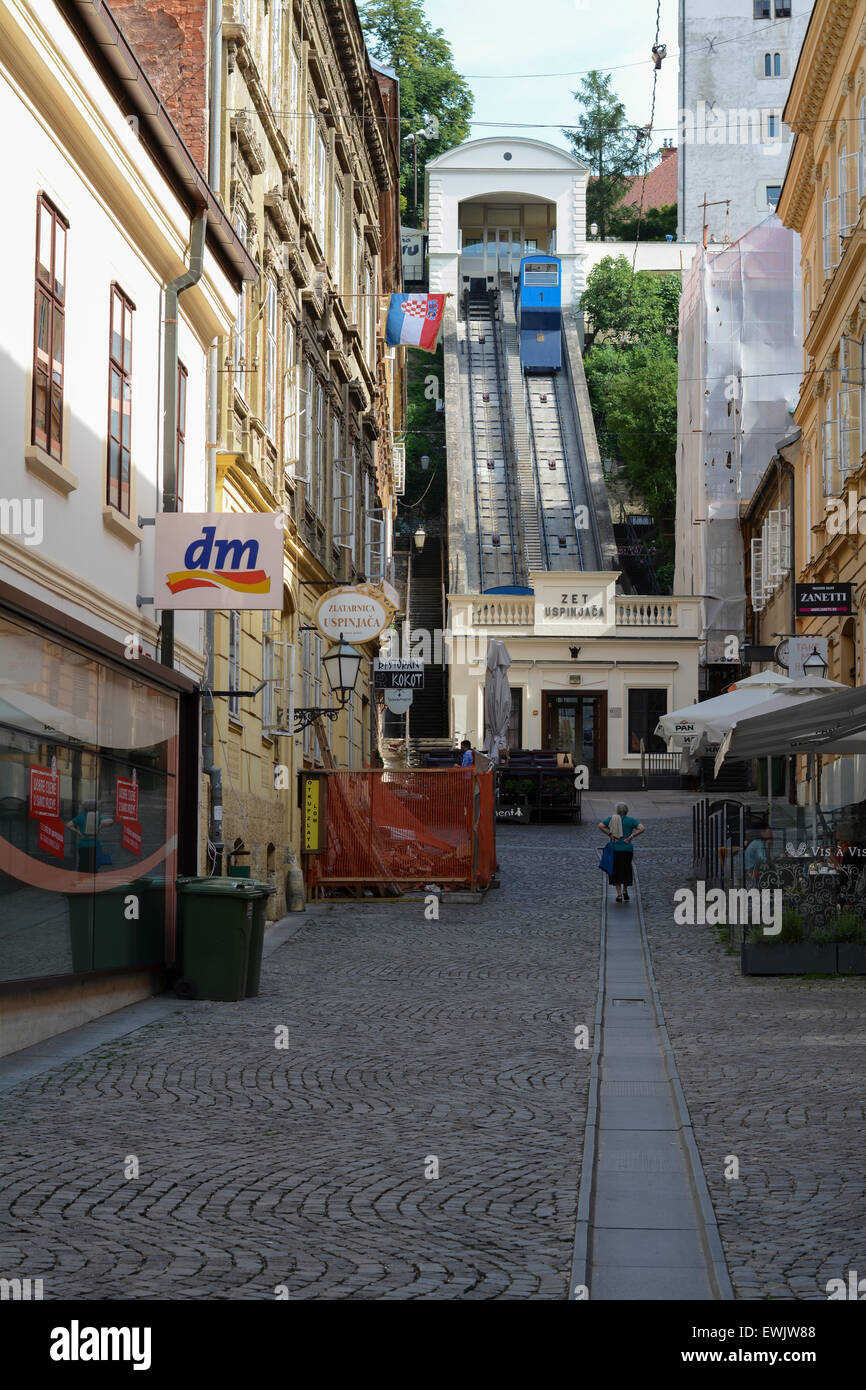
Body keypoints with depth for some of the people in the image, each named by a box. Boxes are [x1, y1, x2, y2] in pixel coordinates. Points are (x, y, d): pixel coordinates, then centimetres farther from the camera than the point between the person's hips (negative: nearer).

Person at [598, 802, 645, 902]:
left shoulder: (611, 819, 1)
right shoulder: (630, 820, 0)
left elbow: (600, 826, -12)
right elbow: (642, 828, -12)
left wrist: (610, 834, -10)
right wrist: (631, 836, -9)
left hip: (615, 848, 0)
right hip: (627, 848, 0)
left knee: (616, 871, 8)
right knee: (626, 870, 19)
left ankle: (619, 894, 0)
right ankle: (625, 891, 12)